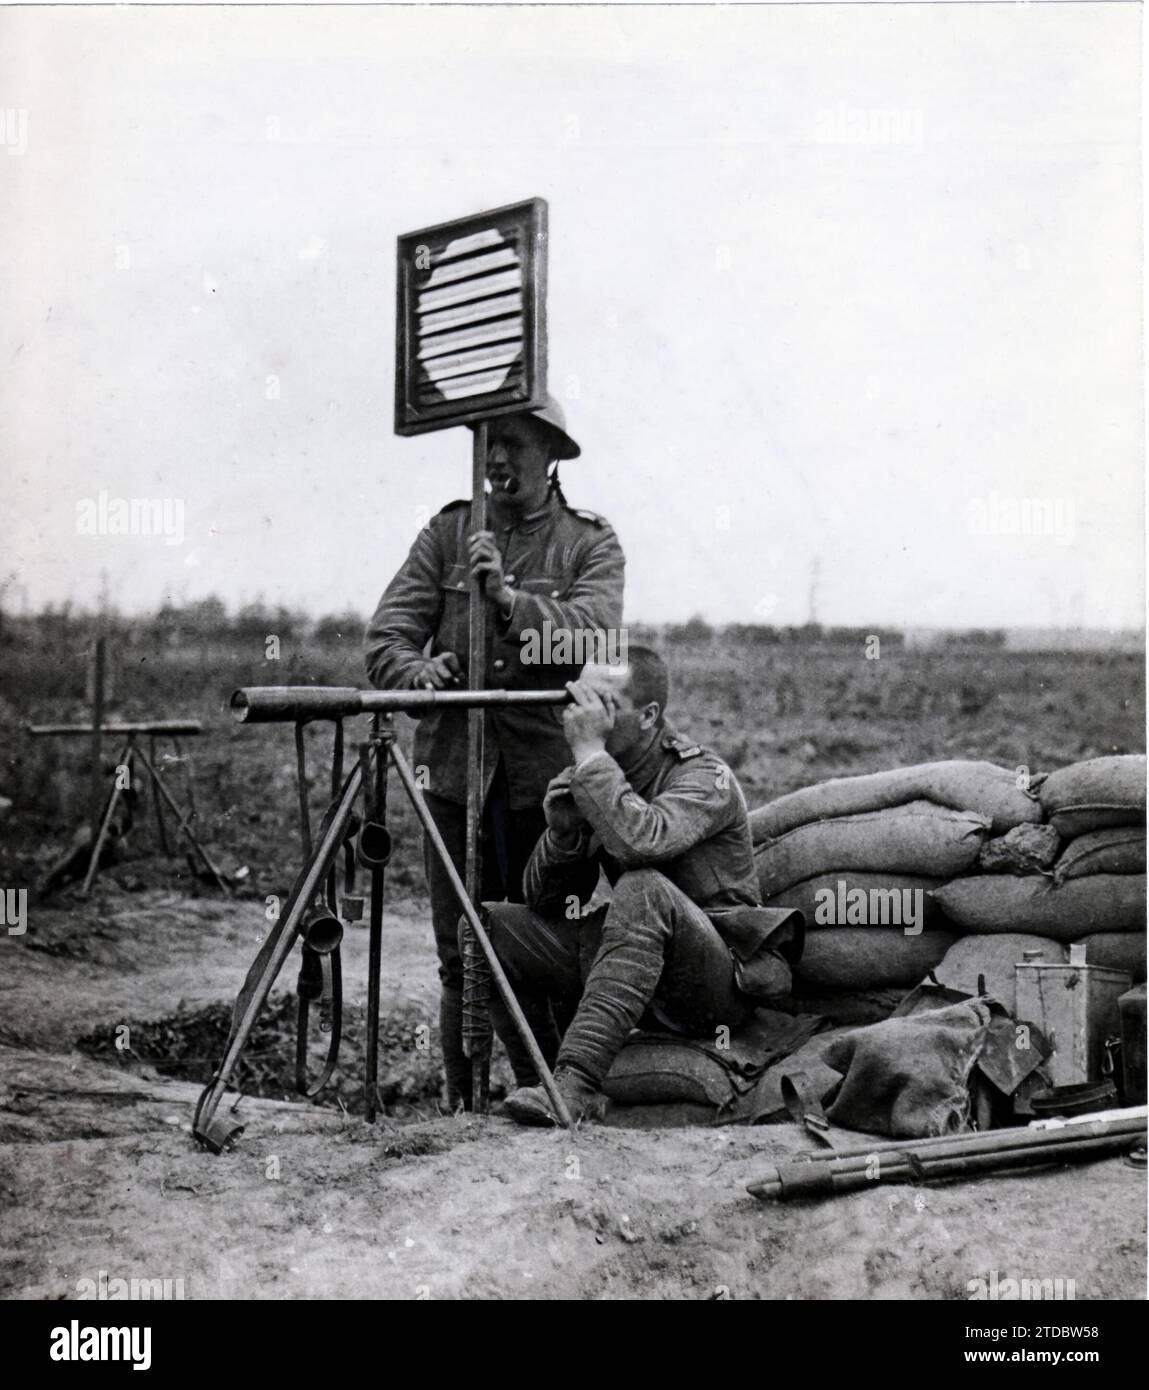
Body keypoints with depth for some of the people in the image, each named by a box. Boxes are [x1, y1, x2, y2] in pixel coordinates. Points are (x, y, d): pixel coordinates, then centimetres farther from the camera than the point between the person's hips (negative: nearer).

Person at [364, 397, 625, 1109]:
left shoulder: (591, 543, 6)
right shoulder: (447, 531, 12)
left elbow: (597, 628, -12)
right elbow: (389, 631, 3)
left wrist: (511, 600, -24)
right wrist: (413, 671, -19)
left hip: (548, 769, -2)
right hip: (456, 765, 2)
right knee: (460, 954, 5)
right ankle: (464, 1104, 15)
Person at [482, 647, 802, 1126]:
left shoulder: (705, 778, -14)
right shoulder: (588, 779, 6)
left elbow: (641, 841, -37)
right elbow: (545, 903, 5)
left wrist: (590, 750, -28)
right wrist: (562, 831, -14)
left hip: (718, 984, -7)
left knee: (644, 889, -37)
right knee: (489, 926, -5)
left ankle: (576, 1084, -40)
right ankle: (544, 1087, 2)